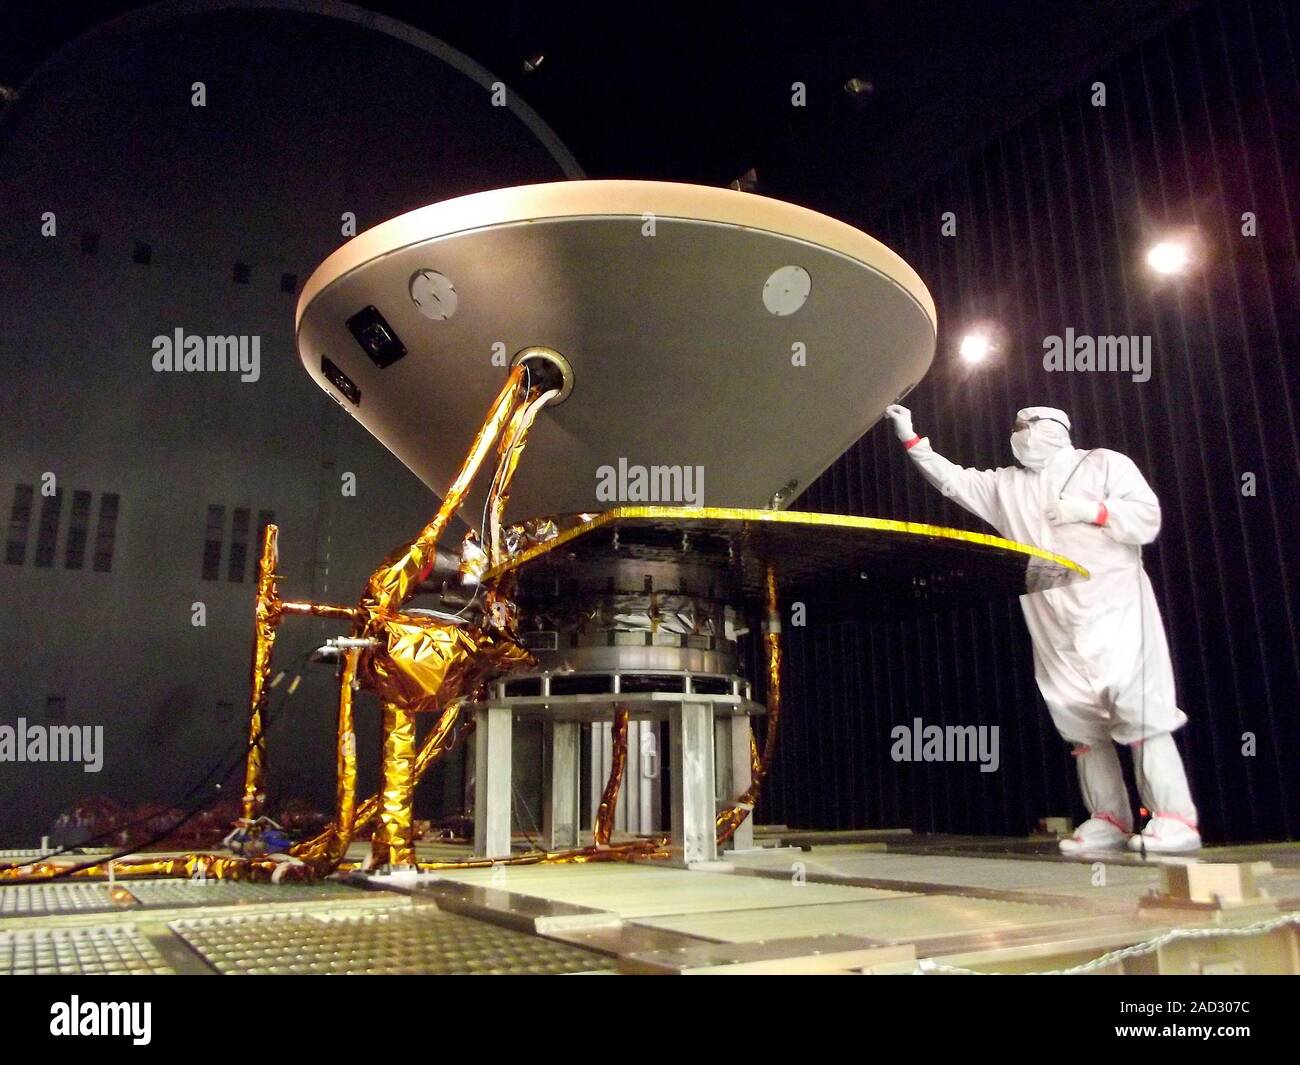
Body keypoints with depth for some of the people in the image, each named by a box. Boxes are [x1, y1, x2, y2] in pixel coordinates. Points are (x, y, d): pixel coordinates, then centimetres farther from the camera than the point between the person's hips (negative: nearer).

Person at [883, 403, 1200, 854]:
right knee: (1082, 726, 4)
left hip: (1116, 613, -4)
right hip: (1056, 632, 5)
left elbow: (1147, 520, -1)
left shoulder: (1104, 463, 7)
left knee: (1141, 714, -10)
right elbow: (953, 480, 13)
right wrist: (911, 439, 8)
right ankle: (1108, 820, 12)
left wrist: (1091, 510, -14)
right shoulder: (1006, 486, 17)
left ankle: (1174, 821, -6)